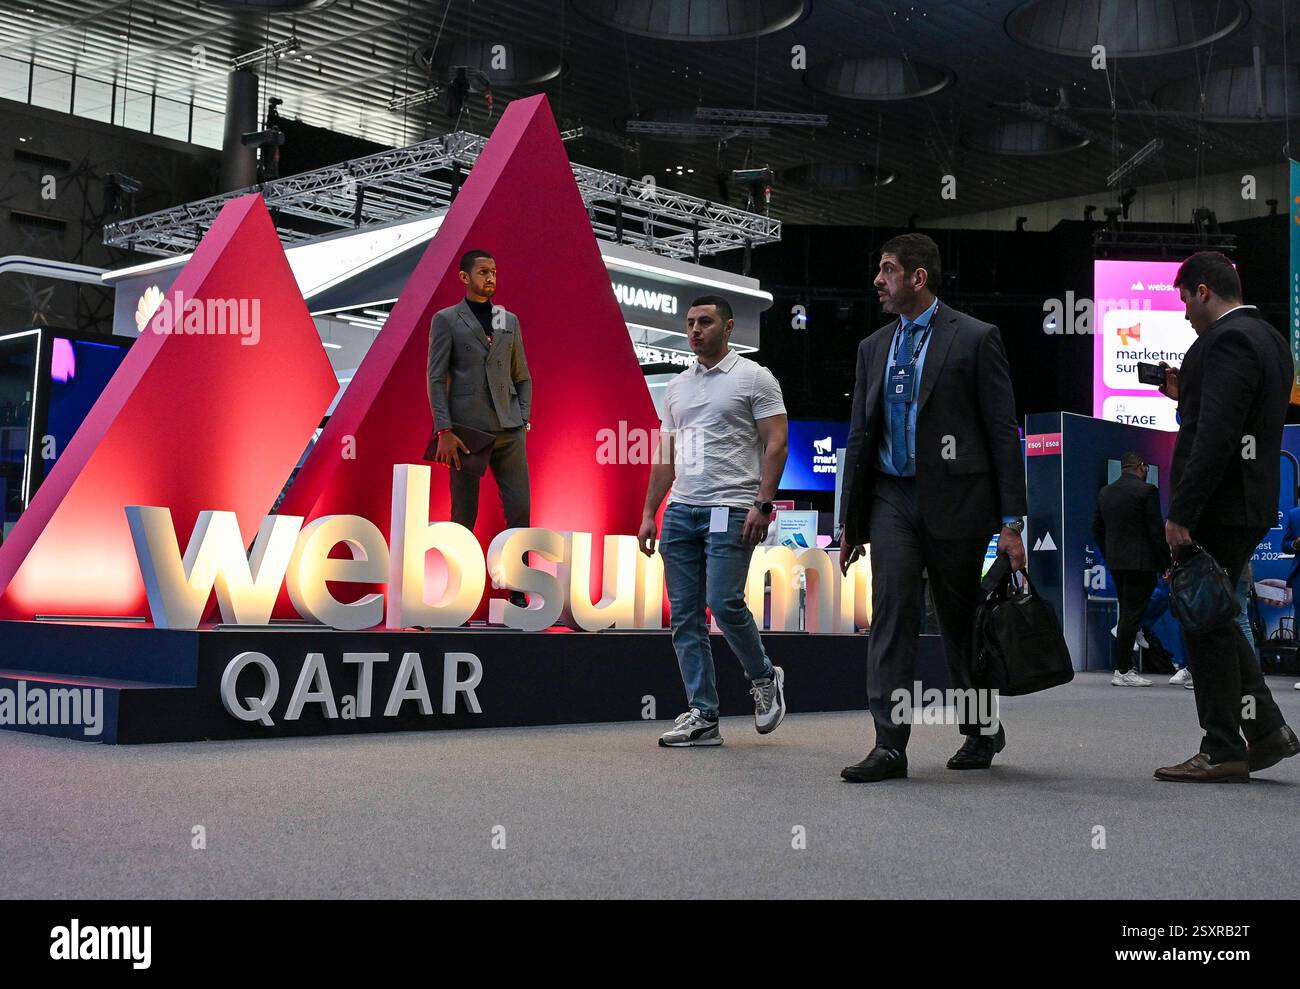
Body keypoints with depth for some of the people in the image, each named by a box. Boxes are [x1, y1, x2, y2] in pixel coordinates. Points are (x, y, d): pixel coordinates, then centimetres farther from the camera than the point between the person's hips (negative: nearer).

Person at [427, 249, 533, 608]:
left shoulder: (509, 320, 14)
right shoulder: (446, 320, 3)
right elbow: (436, 379, -2)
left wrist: (523, 420, 5)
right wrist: (444, 431, -10)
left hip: (508, 430, 3)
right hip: (467, 430, -3)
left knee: (520, 509, -2)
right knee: (464, 514, 3)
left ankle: (517, 590, 6)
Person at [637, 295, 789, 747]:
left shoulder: (754, 377, 0)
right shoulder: (677, 387, 18)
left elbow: (776, 443, -6)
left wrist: (762, 504, -16)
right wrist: (648, 514, 14)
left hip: (731, 510, -6)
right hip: (681, 510, 6)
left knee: (724, 603, -16)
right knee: (685, 616, 2)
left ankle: (764, 678, 12)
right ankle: (702, 716, 8)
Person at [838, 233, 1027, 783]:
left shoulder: (975, 338, -3)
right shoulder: (873, 347, 13)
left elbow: (1003, 433, -5)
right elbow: (860, 438, 16)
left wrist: (1011, 521, -10)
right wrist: (850, 522, 13)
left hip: (955, 500, -4)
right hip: (892, 497, 4)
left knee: (959, 622, 8)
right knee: (891, 614, -7)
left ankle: (982, 731, 27)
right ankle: (889, 745, -6)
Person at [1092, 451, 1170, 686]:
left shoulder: (1104, 493, 10)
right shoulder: (1146, 491, -10)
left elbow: (1097, 528, 14)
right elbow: (1157, 531, -12)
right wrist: (1165, 565, -6)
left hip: (1116, 563, 7)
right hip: (1141, 563, -7)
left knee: (1127, 613, 14)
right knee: (1132, 614, -4)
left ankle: (1123, 666, 15)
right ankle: (1123, 672, -3)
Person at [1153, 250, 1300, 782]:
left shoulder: (1227, 340, -16)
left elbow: (1216, 437, -24)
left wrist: (1181, 513, -23)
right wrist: (1186, 397, 13)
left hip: (1218, 508, -10)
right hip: (1249, 504, 10)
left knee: (1206, 621, -2)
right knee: (1211, 617, 17)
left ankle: (1222, 753, 4)